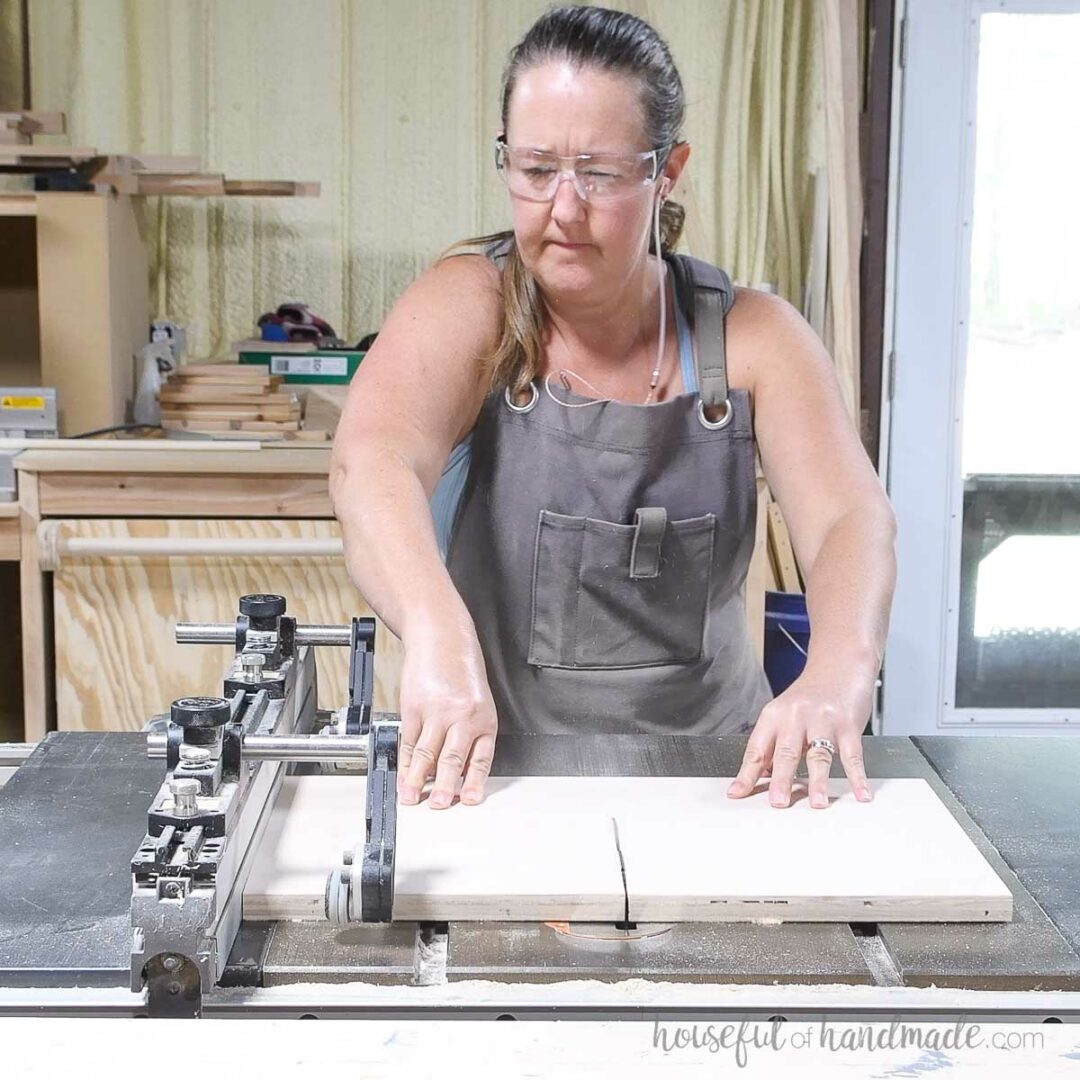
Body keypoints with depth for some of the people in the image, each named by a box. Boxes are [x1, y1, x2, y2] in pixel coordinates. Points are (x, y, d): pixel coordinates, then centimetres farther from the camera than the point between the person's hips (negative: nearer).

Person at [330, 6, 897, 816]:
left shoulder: (752, 337, -2)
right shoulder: (472, 306, -7)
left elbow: (853, 518, -14)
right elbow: (372, 461, -26)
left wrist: (836, 677, -35)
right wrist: (438, 637, -45)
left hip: (710, 768, 2)